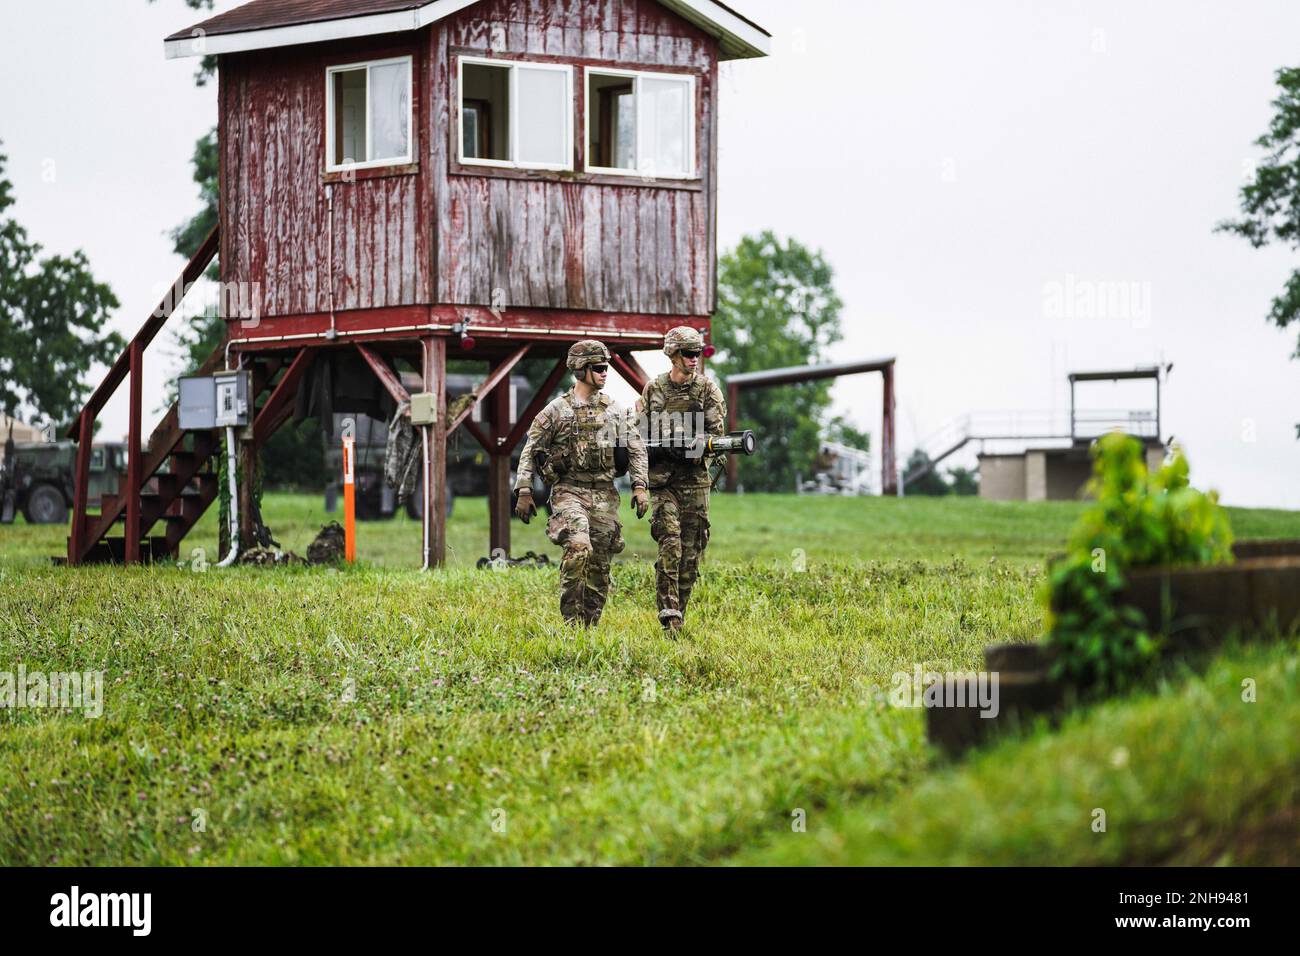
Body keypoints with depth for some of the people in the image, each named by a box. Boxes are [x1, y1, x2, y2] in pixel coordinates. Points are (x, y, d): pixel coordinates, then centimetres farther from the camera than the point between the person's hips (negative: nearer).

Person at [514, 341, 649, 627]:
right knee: (578, 547, -25)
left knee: (599, 564, 4)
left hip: (604, 495, 4)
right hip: (569, 492, -4)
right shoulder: (557, 410, 1)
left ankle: (590, 625, 14)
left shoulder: (613, 409, 11)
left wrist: (640, 486, -3)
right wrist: (523, 492, -4)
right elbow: (530, 452, 3)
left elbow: (635, 449, 10)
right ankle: (571, 620, -18)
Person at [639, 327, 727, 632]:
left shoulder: (707, 388, 5)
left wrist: (691, 446, -19)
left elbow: (716, 430, -2)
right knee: (670, 541, -16)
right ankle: (668, 612, -18)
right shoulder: (653, 389, 5)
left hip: (696, 479, 2)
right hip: (662, 479, -2)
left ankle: (679, 613, 13)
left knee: (691, 550, 2)